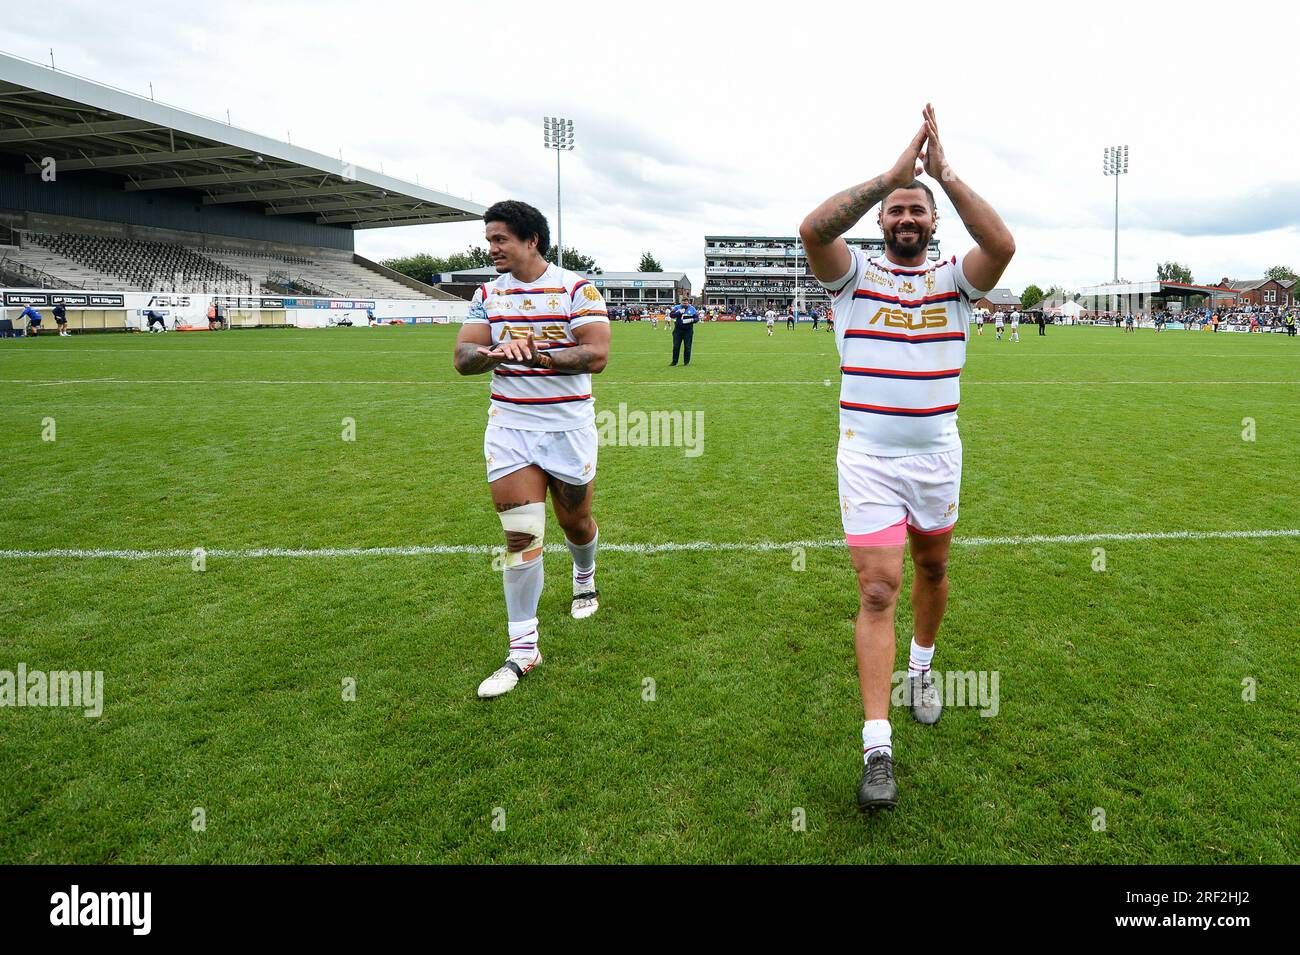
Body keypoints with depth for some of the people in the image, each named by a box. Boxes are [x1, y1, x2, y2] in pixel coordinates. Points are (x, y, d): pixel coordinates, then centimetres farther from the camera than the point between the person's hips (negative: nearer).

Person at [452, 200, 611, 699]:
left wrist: (537, 355, -29)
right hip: (509, 427, 2)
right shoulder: (488, 294, 7)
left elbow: (596, 355, -17)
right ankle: (523, 648, 2)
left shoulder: (576, 288, -7)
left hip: (568, 427, -2)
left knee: (575, 522, 13)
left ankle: (585, 578, 49)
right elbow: (462, 358, 0)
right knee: (520, 535, -5)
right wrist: (495, 353, -22)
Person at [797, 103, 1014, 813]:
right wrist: (893, 172, -19)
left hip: (936, 454, 3)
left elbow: (1002, 244, -17)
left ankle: (921, 667, 46)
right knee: (877, 590, -8)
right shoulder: (855, 274, 1)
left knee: (932, 568, 18)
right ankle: (877, 747, -4)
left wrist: (943, 173, -18)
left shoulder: (954, 278, 5)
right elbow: (812, 229, -20)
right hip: (867, 455, -2)